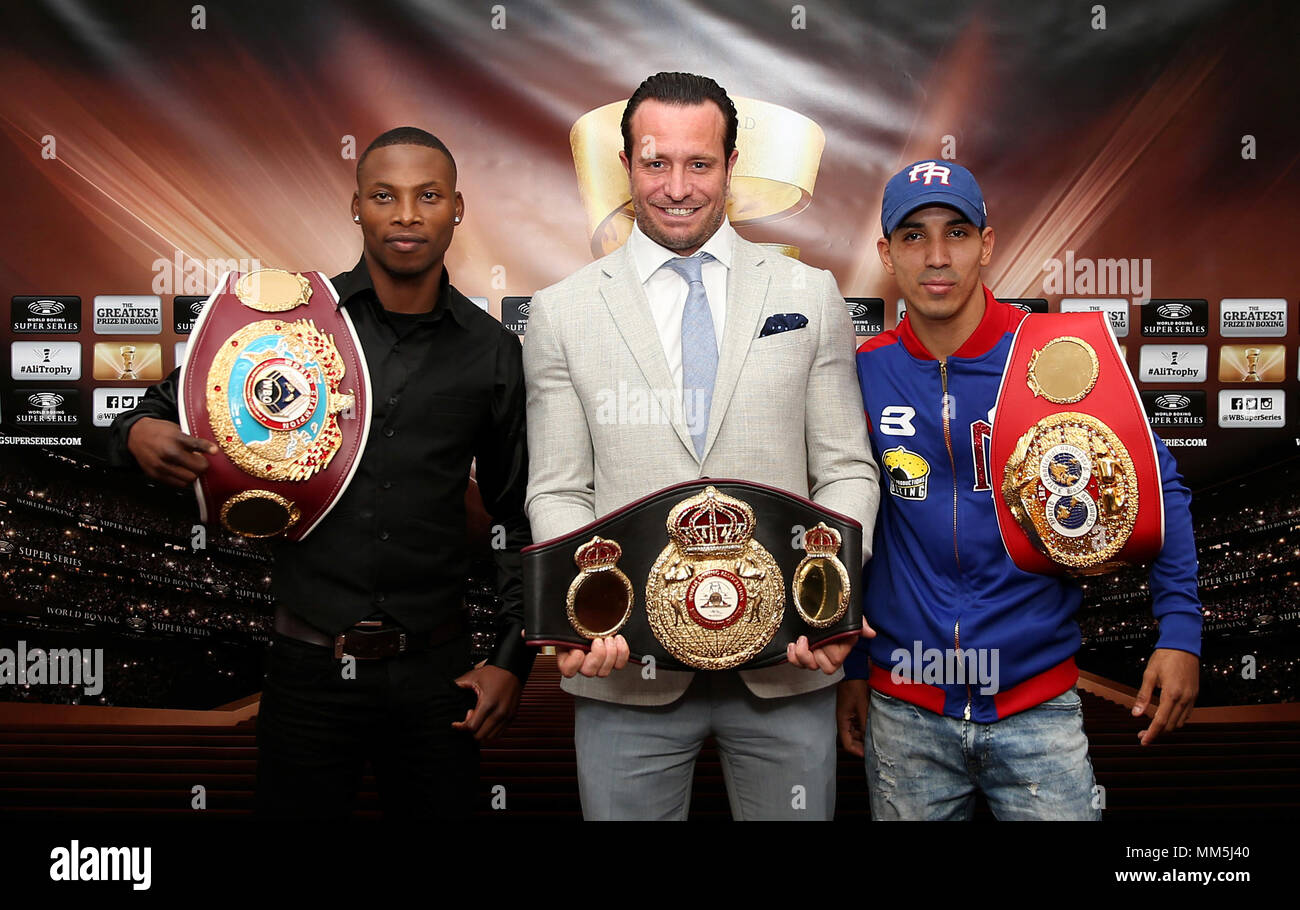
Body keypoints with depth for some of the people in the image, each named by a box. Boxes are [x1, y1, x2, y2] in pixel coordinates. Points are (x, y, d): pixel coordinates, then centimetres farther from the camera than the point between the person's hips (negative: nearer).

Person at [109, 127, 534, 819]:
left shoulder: (492, 352, 2)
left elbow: (520, 518, 8)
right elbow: (175, 403, 7)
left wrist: (512, 659, 2)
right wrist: (140, 434, -17)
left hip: (435, 671, 1)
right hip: (310, 663, 0)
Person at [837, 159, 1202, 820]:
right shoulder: (863, 374, -3)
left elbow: (1156, 486, 2)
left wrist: (1179, 627, -4)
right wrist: (849, 667, 9)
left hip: (1038, 705, -1)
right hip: (904, 712, 1)